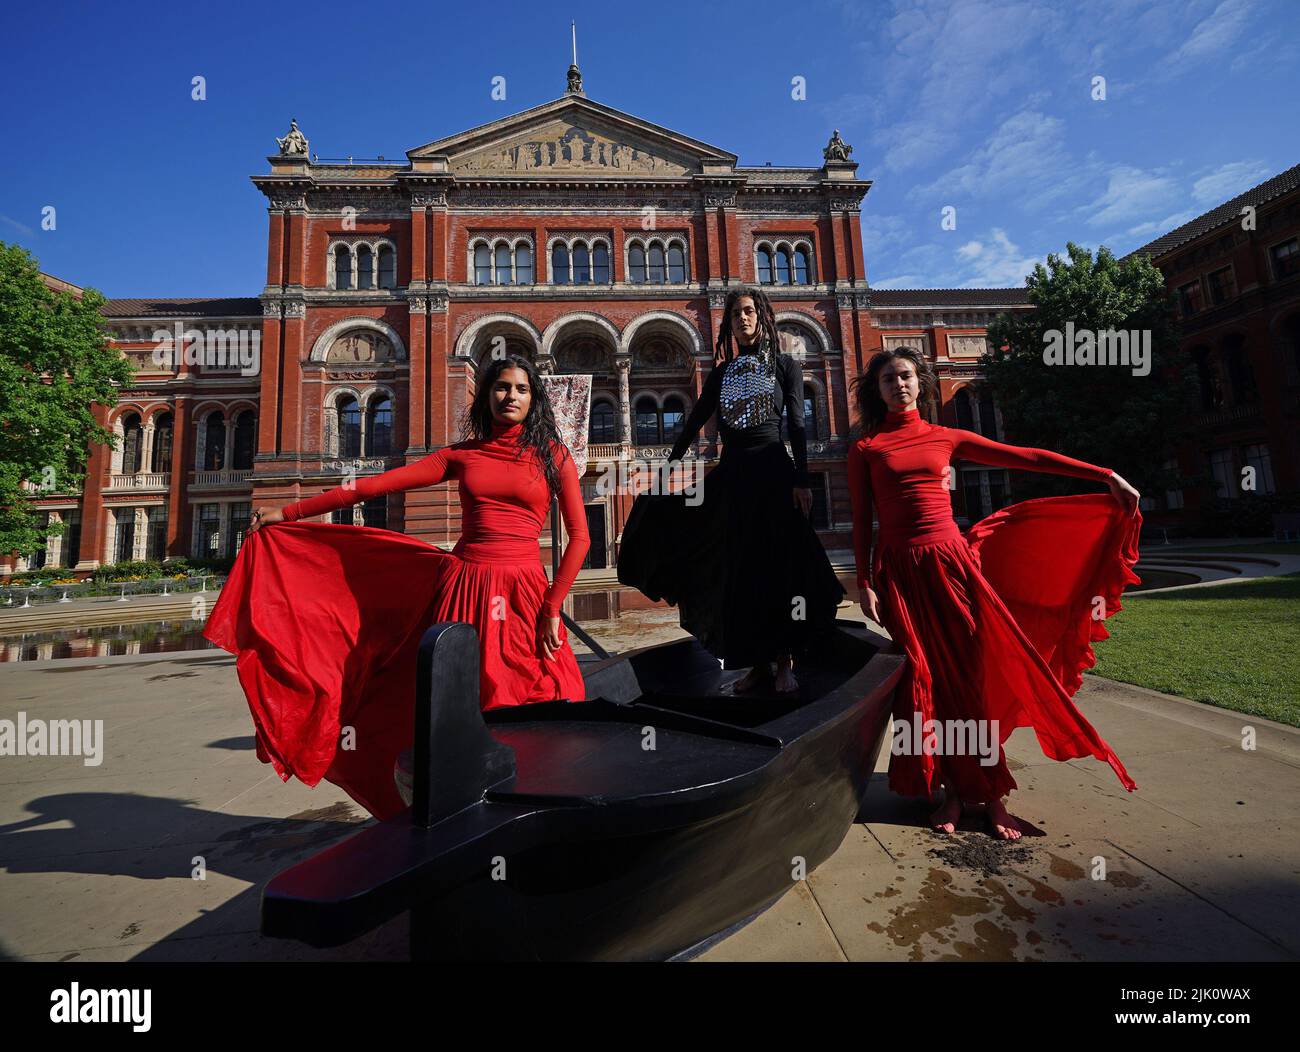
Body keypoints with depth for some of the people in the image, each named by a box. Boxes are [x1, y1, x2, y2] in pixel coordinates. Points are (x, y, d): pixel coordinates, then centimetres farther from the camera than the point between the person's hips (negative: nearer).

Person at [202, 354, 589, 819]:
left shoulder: (551, 454, 5)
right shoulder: (461, 455, 10)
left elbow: (580, 536, -2)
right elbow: (373, 485, 11)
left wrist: (552, 610, -8)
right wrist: (288, 513, 12)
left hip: (523, 594, -1)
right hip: (462, 588, 2)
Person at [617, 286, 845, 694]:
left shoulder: (785, 365, 6)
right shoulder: (722, 372, 14)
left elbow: (797, 426, -1)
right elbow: (694, 423, 12)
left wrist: (801, 480, -10)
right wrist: (668, 469, 8)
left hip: (774, 474, -3)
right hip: (731, 476, 3)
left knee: (780, 567, -3)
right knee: (738, 572, 4)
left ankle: (785, 663, 10)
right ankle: (757, 664, 16)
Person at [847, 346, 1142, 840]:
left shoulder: (946, 438, 12)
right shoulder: (865, 449, 6)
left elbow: (1025, 457, 8)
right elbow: (861, 522, 2)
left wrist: (1104, 475, 3)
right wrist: (864, 583, -5)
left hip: (950, 560, 2)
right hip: (900, 570, -1)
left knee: (970, 674, 2)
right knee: (926, 680, 1)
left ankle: (988, 793, 17)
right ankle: (953, 790, 15)